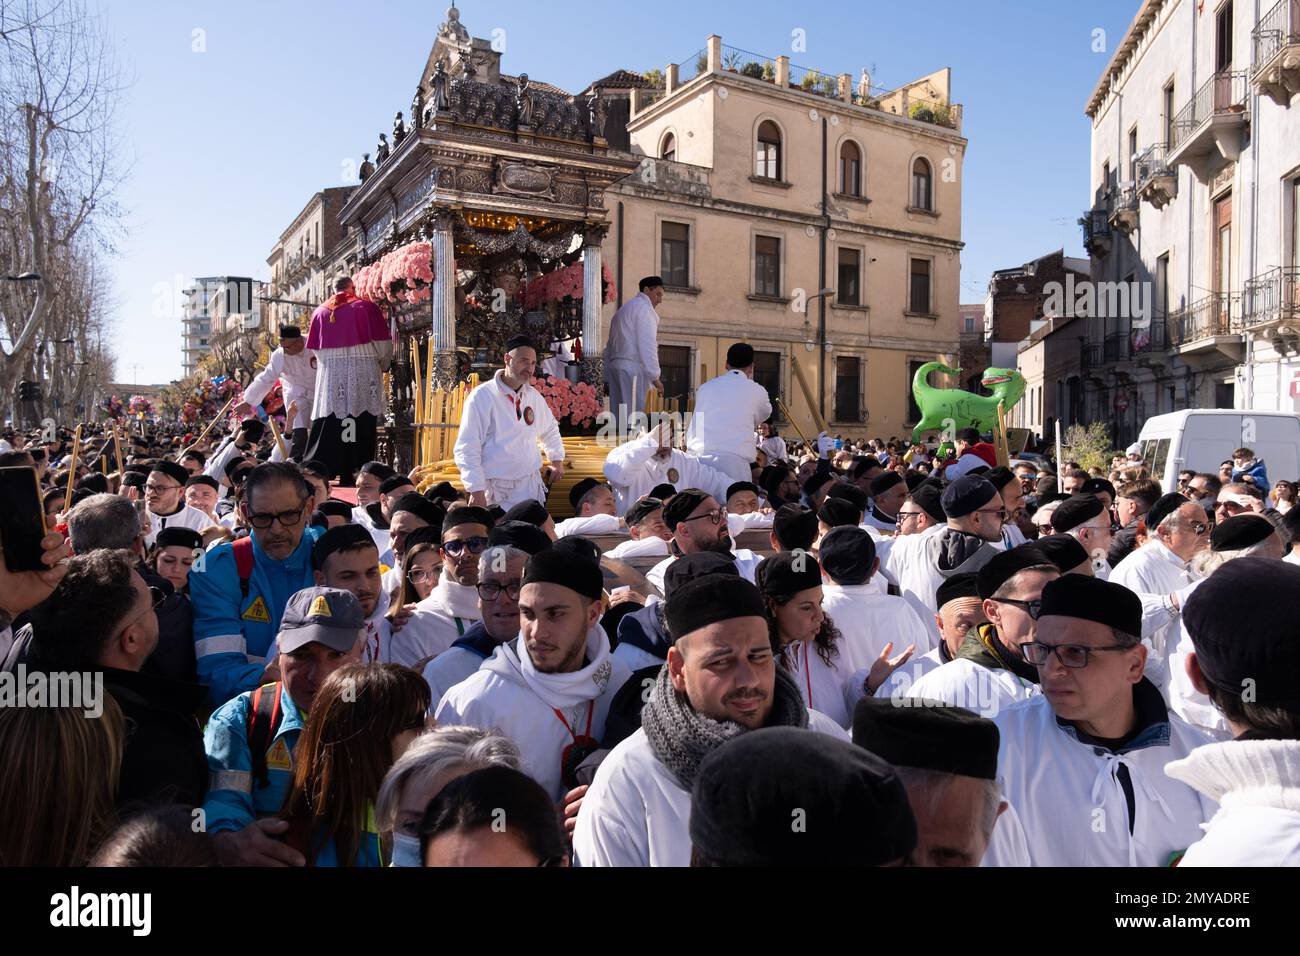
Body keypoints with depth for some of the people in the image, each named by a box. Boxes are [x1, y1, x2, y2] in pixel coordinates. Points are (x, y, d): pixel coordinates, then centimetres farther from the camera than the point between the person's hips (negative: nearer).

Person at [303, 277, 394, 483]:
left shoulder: (320, 312, 11)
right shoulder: (366, 307, 1)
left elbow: (314, 349, 14)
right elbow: (382, 343, 1)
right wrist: (383, 365, 18)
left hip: (329, 375, 4)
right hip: (362, 376, -3)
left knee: (329, 426, 6)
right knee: (360, 425, -2)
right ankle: (348, 473, -7)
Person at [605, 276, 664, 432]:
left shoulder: (622, 309, 27)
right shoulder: (643, 308, -2)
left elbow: (610, 345, 24)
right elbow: (647, 345, -12)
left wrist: (609, 376, 22)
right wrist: (655, 377, -14)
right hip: (633, 368, -9)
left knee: (620, 419, 5)